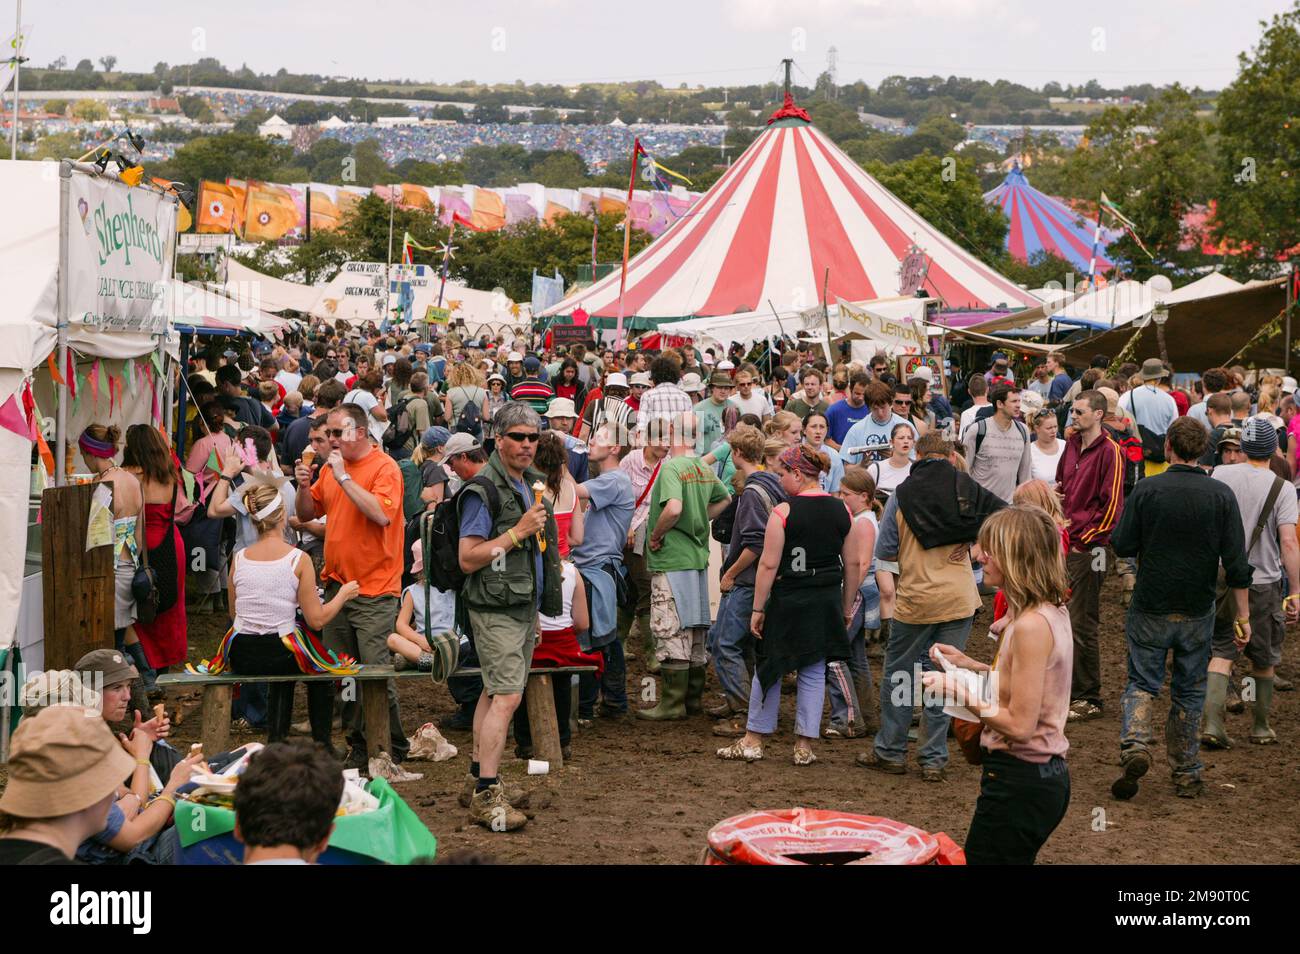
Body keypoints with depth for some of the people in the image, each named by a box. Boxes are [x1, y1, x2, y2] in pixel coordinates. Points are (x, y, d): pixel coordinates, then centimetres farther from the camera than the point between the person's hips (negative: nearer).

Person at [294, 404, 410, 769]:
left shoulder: (385, 468, -9)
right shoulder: (331, 467, 12)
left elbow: (381, 513, -25)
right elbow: (307, 513, 18)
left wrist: (344, 477, -21)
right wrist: (304, 485, -1)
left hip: (374, 590, -7)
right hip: (336, 584, 7)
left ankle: (393, 748, 5)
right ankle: (359, 745, 19)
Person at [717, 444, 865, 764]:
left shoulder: (783, 512, -12)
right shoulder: (843, 511, 3)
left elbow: (769, 565, -13)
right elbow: (853, 564, 7)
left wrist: (757, 609, -6)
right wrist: (846, 608, 16)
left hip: (788, 600, -4)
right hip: (827, 603, 4)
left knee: (768, 667, 9)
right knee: (814, 672, 10)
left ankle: (753, 740, 16)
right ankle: (804, 745, 11)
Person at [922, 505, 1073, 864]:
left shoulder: (1030, 626, -22)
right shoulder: (1053, 613, 7)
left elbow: (1020, 725, -22)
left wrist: (960, 692, -14)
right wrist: (973, 667, 11)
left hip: (1019, 782, -10)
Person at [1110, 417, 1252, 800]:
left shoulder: (1147, 489, -10)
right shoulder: (1221, 495, -5)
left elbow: (1122, 545, -8)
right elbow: (1237, 563, -6)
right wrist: (1242, 616, 0)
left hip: (1150, 610, -1)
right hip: (1198, 613, 2)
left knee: (1142, 683, 11)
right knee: (1189, 692, 14)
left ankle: (1135, 744, -15)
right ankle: (1187, 775, 19)